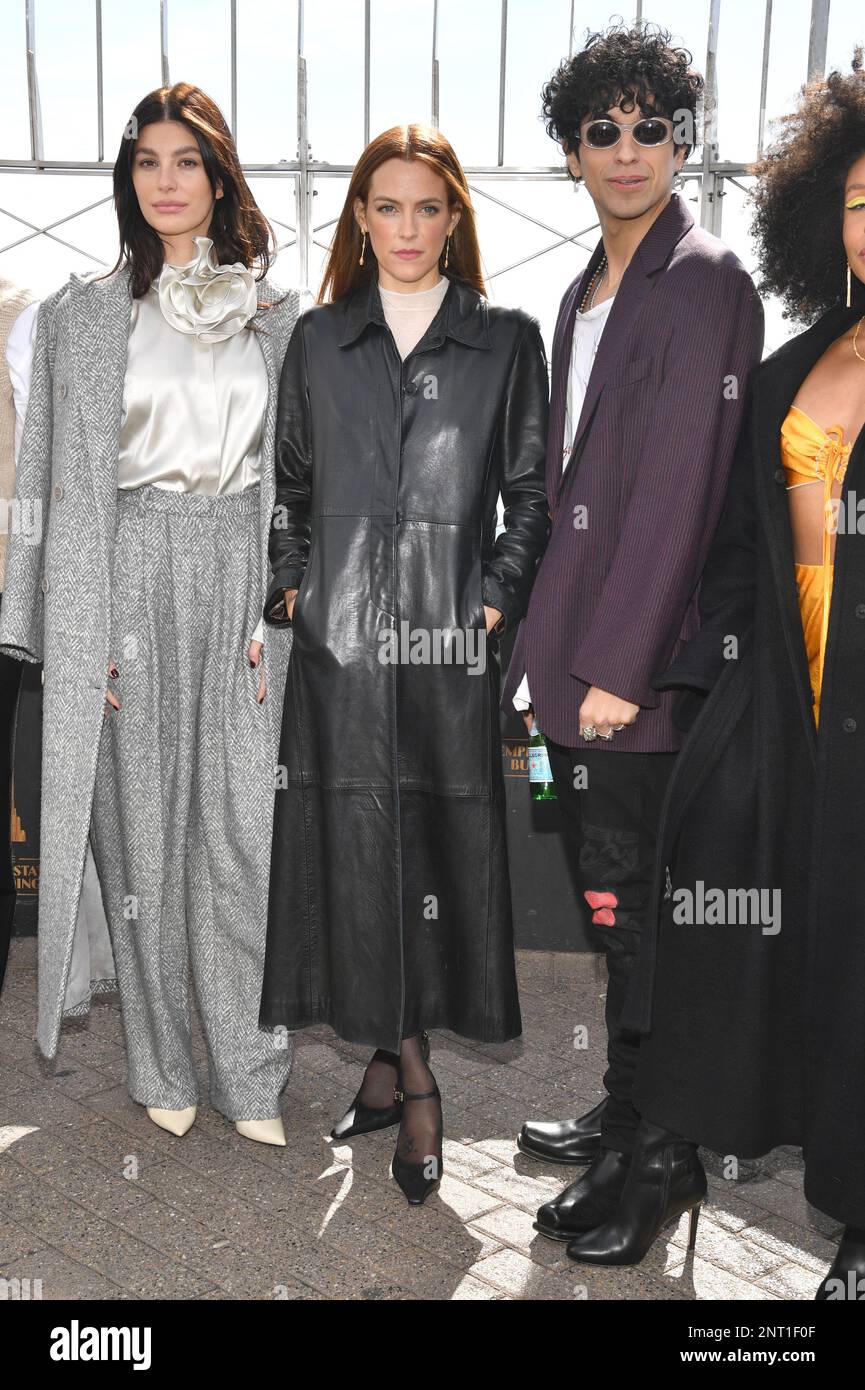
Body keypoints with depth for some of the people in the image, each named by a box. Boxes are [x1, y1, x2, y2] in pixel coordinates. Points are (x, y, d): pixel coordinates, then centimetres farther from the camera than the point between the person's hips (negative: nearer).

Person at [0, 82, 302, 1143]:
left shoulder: (279, 319, 12)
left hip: (244, 580, 1)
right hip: (127, 585, 0)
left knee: (246, 828, -4)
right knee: (143, 828, 3)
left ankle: (250, 1073, 10)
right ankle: (163, 1068, 19)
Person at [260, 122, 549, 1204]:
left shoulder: (506, 341, 6)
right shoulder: (319, 339, 11)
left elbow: (531, 493, 6)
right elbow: (287, 482, 15)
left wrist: (498, 598, -5)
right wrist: (291, 583, 4)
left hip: (448, 637, -1)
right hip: (340, 632, 2)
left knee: (439, 848, 0)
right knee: (355, 848, 3)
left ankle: (397, 1062, 17)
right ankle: (408, 1079, 18)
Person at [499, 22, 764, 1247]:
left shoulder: (705, 283, -10)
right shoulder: (587, 294, 17)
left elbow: (679, 490, -18)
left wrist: (618, 664, -20)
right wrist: (554, 633, 14)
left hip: (637, 669, -8)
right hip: (574, 651, 9)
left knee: (632, 907, 2)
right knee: (601, 894, 17)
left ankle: (644, 1151, 20)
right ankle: (621, 1113, 34)